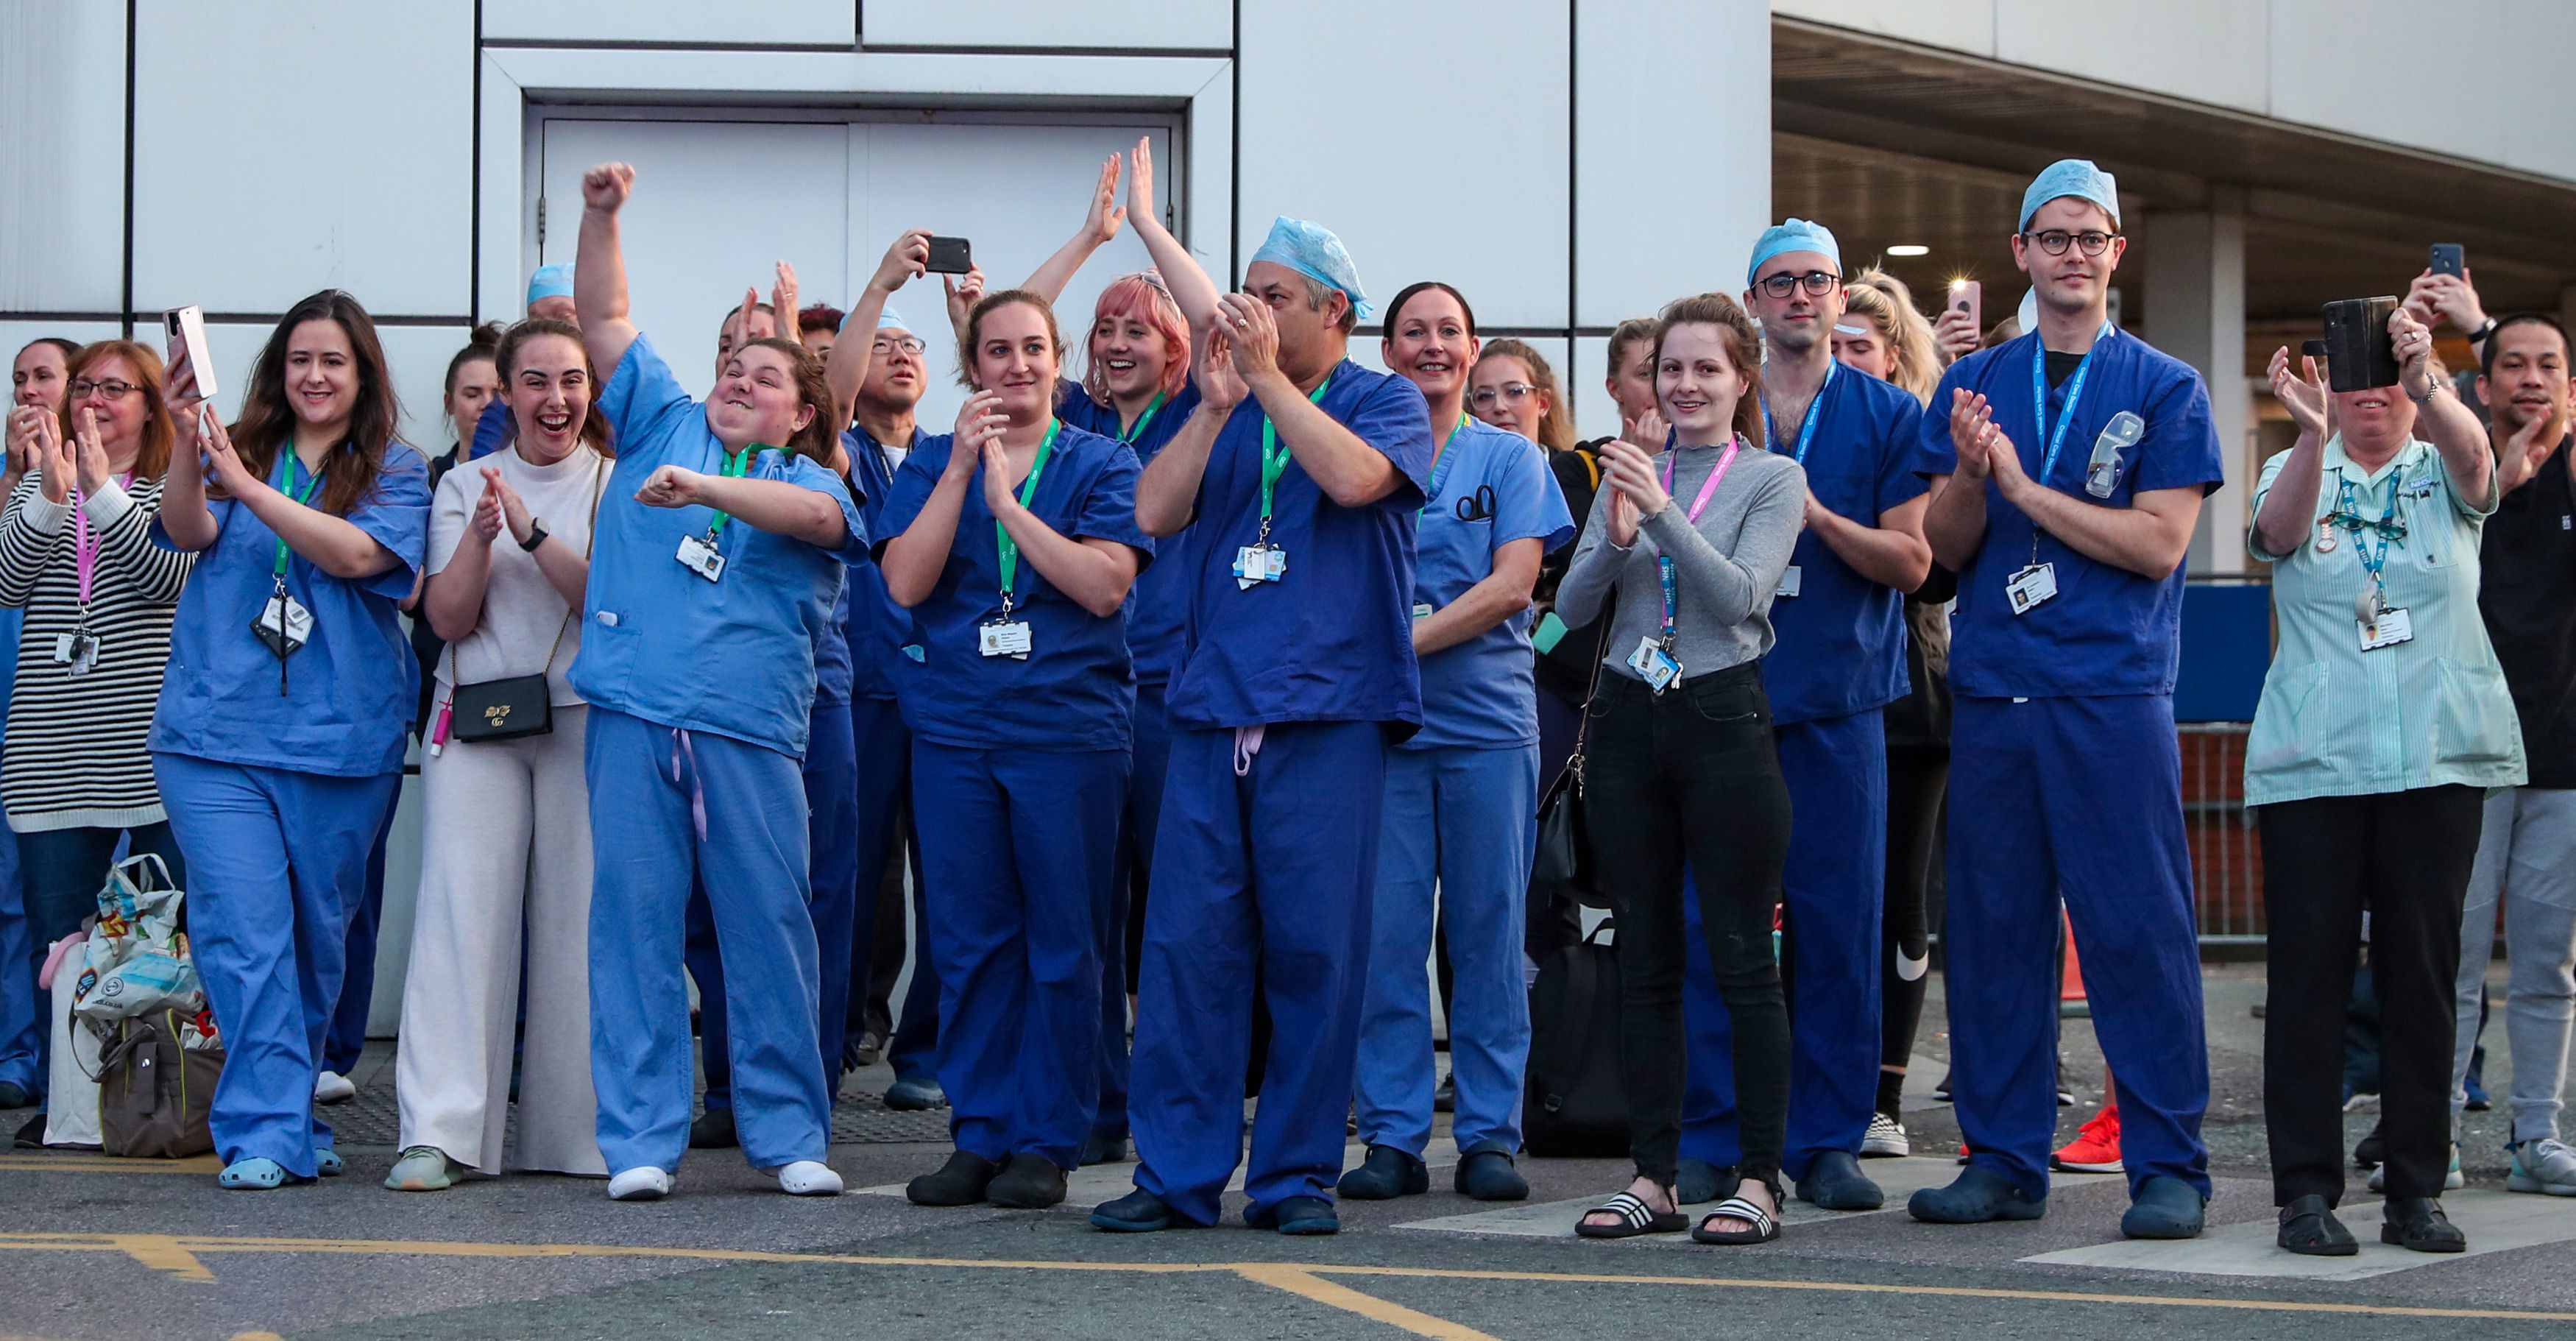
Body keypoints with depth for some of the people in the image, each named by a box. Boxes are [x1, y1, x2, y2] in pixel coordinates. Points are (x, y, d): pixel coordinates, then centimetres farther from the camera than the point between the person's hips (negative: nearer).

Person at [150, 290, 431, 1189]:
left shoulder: (394, 473, 5)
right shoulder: (236, 452, 8)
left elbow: (355, 552, -14)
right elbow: (187, 531, -10)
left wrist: (248, 487, -24)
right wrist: (187, 443, -29)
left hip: (340, 743, 1)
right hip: (217, 735, 0)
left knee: (318, 941, 9)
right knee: (245, 938, -10)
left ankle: (292, 1120, 25)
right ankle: (267, 1137, -8)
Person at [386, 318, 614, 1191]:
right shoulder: (463, 486, 12)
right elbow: (448, 619, 3)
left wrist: (531, 530, -17)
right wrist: (480, 537, -14)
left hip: (585, 719, -1)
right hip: (476, 723, 1)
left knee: (579, 919, -3)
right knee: (460, 908, -10)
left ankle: (578, 1131, 5)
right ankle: (439, 1132, -13)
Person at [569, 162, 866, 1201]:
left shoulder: (806, 477, 12)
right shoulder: (664, 422, 19)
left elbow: (820, 516, -12)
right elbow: (605, 319, 20)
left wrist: (699, 486, -23)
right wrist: (600, 217, 7)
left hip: (748, 729, -1)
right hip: (634, 716, 1)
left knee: (769, 927, 0)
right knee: (634, 921, -1)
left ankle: (789, 1134, 8)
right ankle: (641, 1140, 3)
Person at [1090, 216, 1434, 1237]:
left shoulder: (1385, 401, 4)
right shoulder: (1223, 411, 16)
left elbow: (1356, 477, -17)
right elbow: (1155, 513, 3)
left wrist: (1266, 377, -11)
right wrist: (1216, 402, -6)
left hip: (1330, 714, -4)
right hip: (1214, 710, 4)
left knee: (1314, 949, -2)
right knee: (1187, 943, -1)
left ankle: (1297, 1173, 7)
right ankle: (1177, 1172, 4)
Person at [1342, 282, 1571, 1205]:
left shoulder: (1510, 457, 8)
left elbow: (1512, 585, -4)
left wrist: (1408, 641, -14)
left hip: (1487, 720, -1)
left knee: (1488, 931, 1)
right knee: (1385, 931, -1)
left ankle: (1490, 1136, 7)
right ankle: (1393, 1137, 6)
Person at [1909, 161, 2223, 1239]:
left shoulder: (2164, 389, 3)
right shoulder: (1975, 386, 14)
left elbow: (2159, 544, -7)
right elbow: (1947, 549, 10)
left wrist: (2025, 486, -10)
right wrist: (1969, 474, -11)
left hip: (2114, 693, -4)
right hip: (1993, 691, 4)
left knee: (2138, 929, -5)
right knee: (1993, 926, 5)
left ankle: (2168, 1164, 1)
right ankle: (2004, 1160, 13)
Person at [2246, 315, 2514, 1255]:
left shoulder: (2442, 477, 9)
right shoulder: (2297, 473, 9)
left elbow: (2471, 452, -16)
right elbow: (2278, 527, -15)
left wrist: (2426, 383, -38)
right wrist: (2312, 434, -34)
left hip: (2438, 755, 1)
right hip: (2311, 758, -1)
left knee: (2423, 968, 2)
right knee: (2309, 967, -4)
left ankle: (2418, 1192, 7)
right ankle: (2306, 1189, -1)